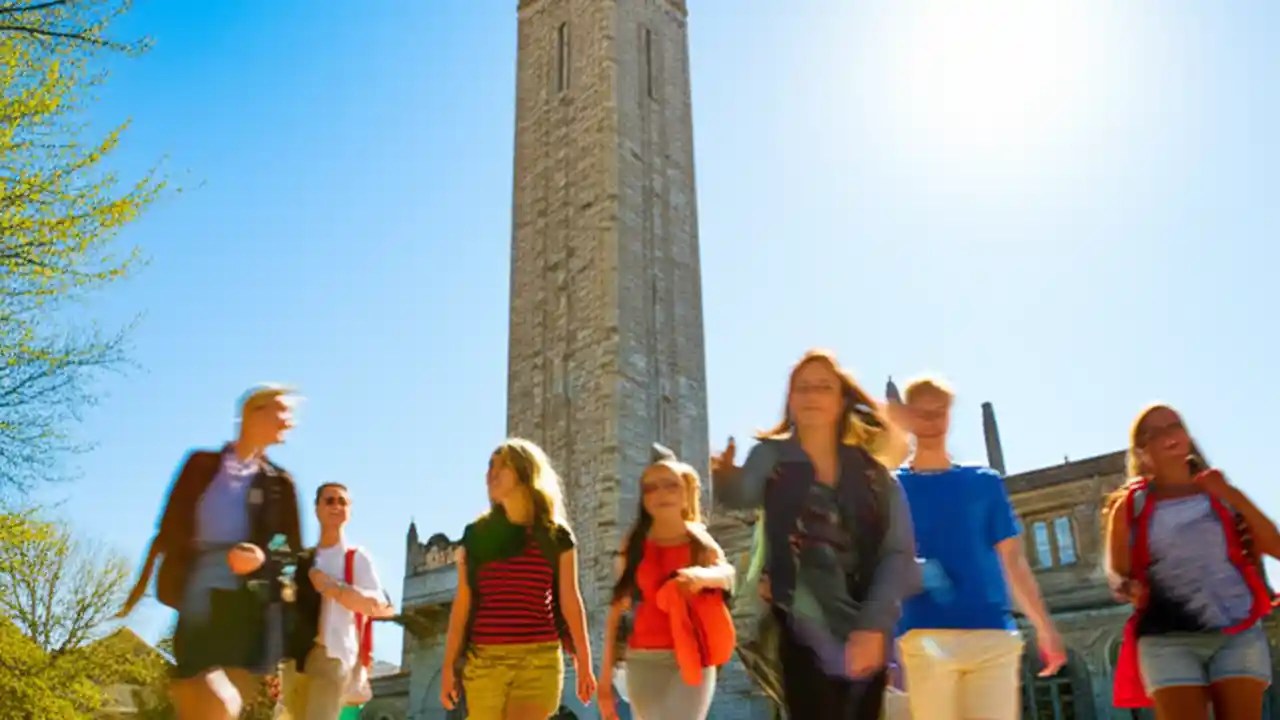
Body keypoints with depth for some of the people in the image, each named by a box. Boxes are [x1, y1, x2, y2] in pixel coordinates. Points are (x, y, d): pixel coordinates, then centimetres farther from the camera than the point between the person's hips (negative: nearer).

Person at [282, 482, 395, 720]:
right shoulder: (303, 559, 19)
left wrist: (333, 587, -15)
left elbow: (379, 605, -7)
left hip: (333, 653, -6)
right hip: (296, 656, 6)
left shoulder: (357, 557, 4)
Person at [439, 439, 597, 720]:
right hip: (483, 661, 2)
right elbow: (462, 604, 7)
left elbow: (570, 602, 6)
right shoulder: (476, 535, 7)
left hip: (539, 660, -1)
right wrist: (449, 665, 4)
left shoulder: (556, 537, 4)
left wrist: (584, 664, 7)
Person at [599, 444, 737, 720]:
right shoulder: (634, 545, 4)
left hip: (692, 660, 0)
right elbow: (617, 610, 5)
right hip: (644, 661, 1)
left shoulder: (701, 543, 4)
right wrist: (606, 675, 3)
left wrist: (702, 576, -38)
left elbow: (727, 573, -14)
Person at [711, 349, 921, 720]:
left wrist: (874, 625, -15)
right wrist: (725, 476, -39)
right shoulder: (771, 457, 3)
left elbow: (899, 551, -2)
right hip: (804, 631, -2)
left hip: (866, 634, 3)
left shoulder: (873, 471, 5)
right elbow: (741, 493, -15)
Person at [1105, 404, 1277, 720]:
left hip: (1239, 633, 2)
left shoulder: (1220, 493, 12)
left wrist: (1234, 497, -6)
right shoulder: (1131, 505, 6)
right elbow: (1117, 570, 10)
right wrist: (1128, 587, -13)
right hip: (1167, 639, -2)